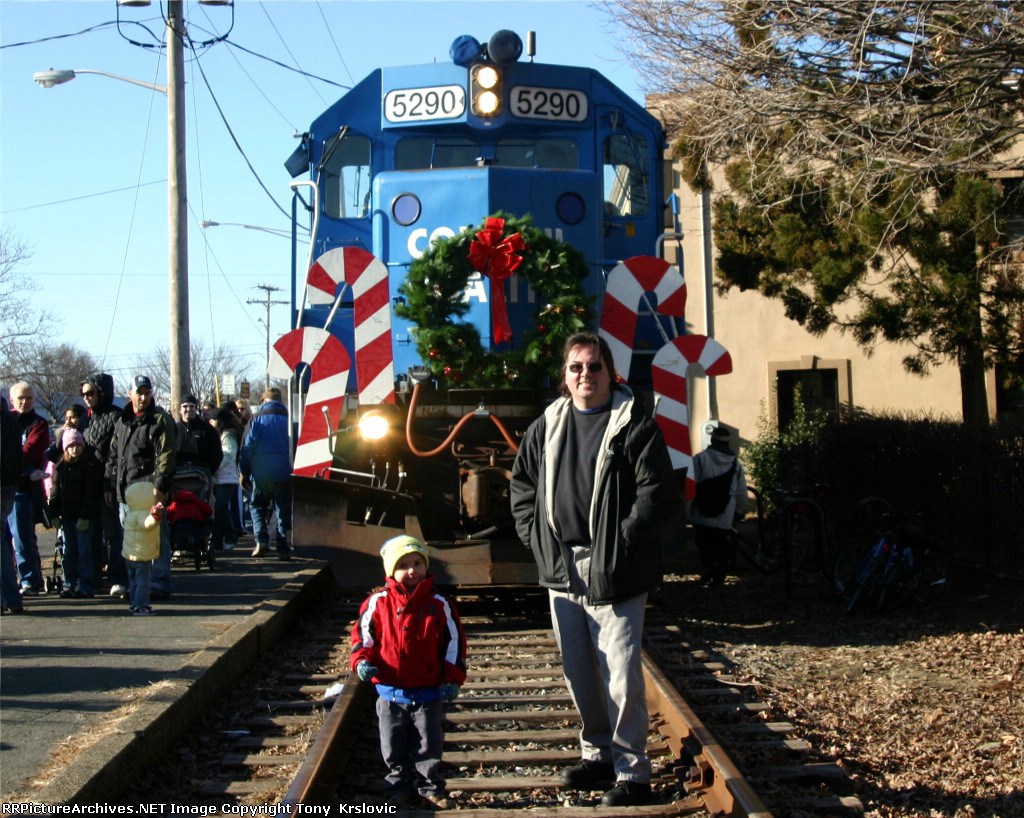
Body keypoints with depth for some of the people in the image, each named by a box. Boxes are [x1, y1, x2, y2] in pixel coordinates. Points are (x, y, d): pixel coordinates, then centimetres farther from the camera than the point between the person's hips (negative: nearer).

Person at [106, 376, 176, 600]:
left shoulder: (160, 420, -5)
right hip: (126, 493, 7)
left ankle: (159, 585, 0)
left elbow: (166, 457, -12)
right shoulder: (122, 422, 18)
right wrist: (111, 486, 16)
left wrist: (159, 487, -21)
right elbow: (113, 457, 23)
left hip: (150, 491, -7)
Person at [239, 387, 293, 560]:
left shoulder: (257, 418, -1)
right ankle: (283, 547, 2)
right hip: (285, 473, 1)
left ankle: (262, 540, 0)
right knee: (284, 509, 8)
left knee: (257, 504, 17)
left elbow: (247, 446, -2)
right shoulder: (289, 418, 3)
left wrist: (243, 472, 4)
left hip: (262, 473, -1)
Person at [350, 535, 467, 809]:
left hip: (429, 693, 0)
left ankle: (430, 787, 24)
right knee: (394, 748, 11)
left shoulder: (439, 604, -2)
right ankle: (400, 787, 26)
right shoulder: (378, 602, -3)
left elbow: (454, 642, 2)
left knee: (429, 746, 9)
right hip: (391, 693, 0)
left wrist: (453, 679, -3)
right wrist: (362, 661, -13)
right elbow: (363, 634, 4)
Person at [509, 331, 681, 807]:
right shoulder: (547, 427, 12)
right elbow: (522, 484, 21)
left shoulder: (634, 426, -6)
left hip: (614, 576, -6)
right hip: (560, 573, 6)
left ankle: (632, 771, 3)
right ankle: (597, 753, 31)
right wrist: (536, 537, 8)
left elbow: (657, 498, -11)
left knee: (621, 678, -7)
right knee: (579, 674, 15)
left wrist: (619, 545, -14)